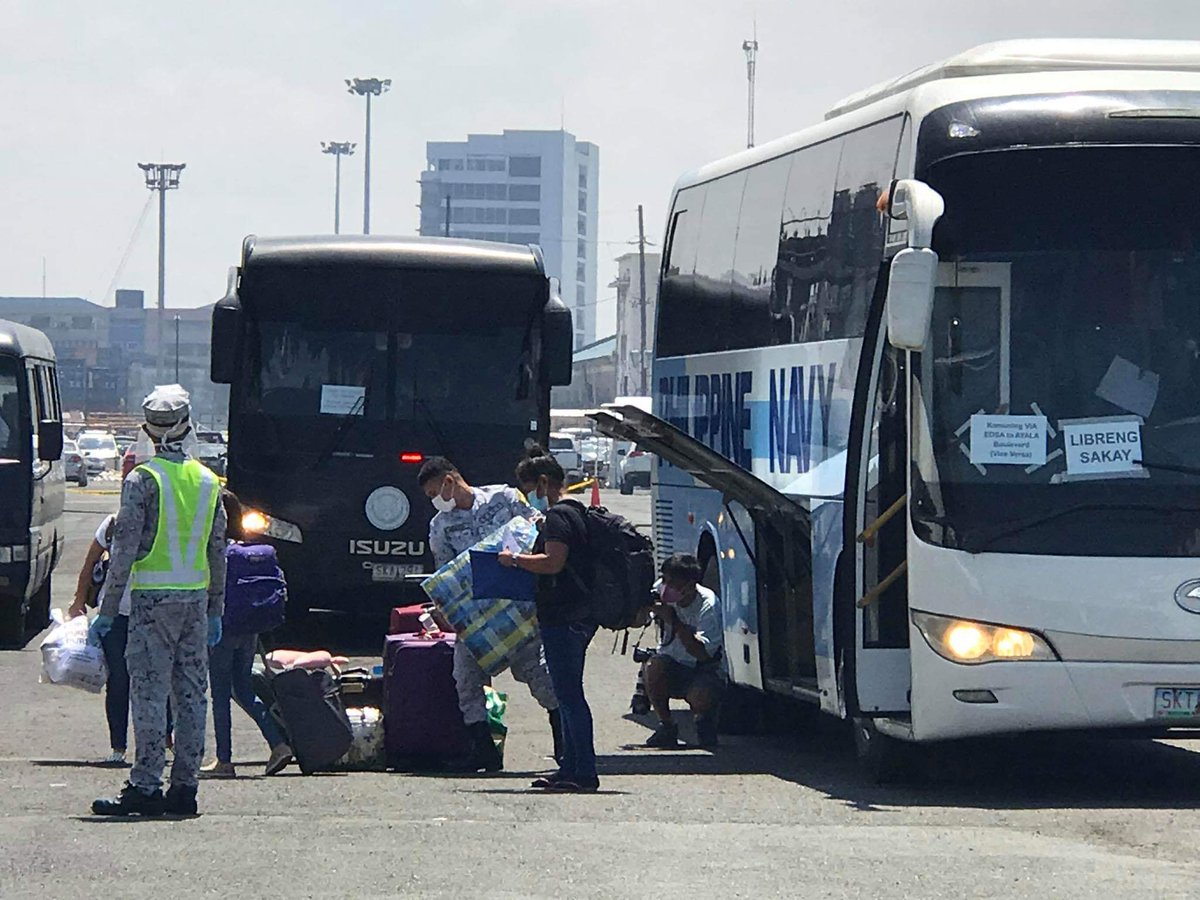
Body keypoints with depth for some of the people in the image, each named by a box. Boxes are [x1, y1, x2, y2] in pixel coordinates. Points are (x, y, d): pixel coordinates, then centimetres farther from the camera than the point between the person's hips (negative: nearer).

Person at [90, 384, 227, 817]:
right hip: (196, 598, 5)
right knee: (191, 694, 7)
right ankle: (185, 786, 10)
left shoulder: (142, 480, -9)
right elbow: (218, 551, 13)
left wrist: (107, 610, -7)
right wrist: (215, 611, 21)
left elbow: (125, 549, -11)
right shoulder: (208, 481, 8)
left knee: (150, 693, -5)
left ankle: (145, 786, -8)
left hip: (153, 597, -5)